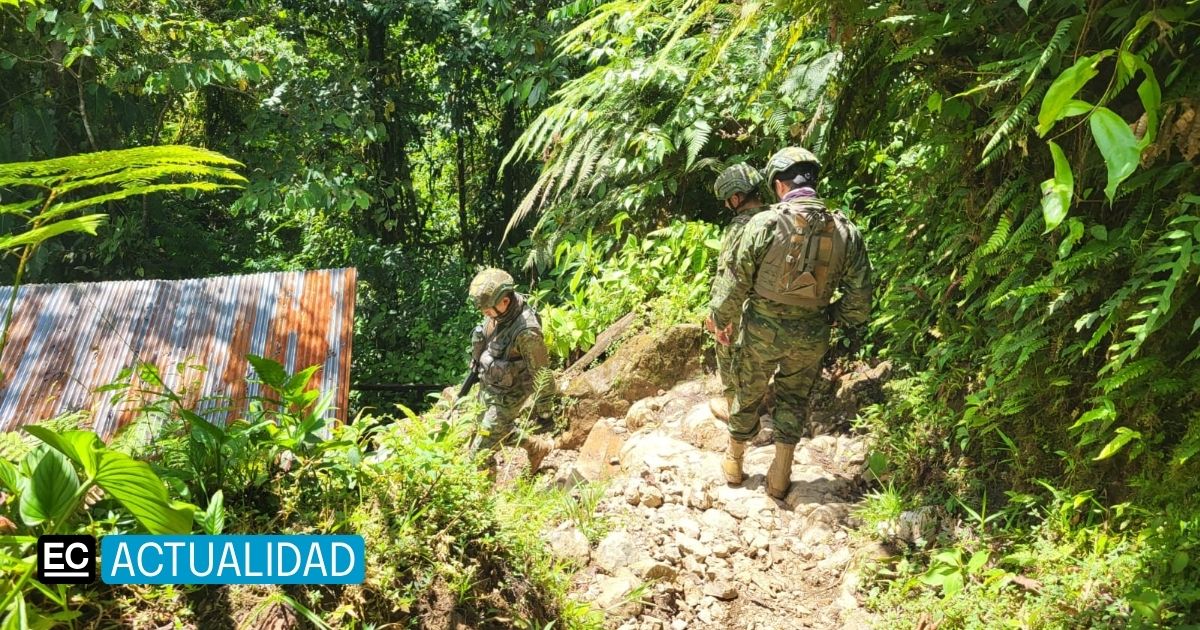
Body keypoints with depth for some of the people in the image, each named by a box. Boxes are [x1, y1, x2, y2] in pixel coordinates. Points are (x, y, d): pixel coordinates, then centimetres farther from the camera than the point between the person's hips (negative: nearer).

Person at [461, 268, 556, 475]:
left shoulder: (526, 332, -36)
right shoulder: (497, 311, -13)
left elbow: (541, 372, -23)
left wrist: (543, 406, -12)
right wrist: (477, 365, 18)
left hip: (507, 396, -8)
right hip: (487, 386, 8)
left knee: (481, 450, 3)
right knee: (501, 430, 28)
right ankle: (537, 446, 49)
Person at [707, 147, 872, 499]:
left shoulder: (764, 224, -18)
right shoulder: (845, 232, -9)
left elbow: (736, 282, -11)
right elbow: (859, 304, -5)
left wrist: (720, 320, 6)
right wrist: (829, 316, 14)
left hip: (762, 330, -2)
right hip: (811, 337, 2)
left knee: (747, 396, 20)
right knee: (794, 401, 21)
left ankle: (734, 463, 40)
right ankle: (779, 479, 30)